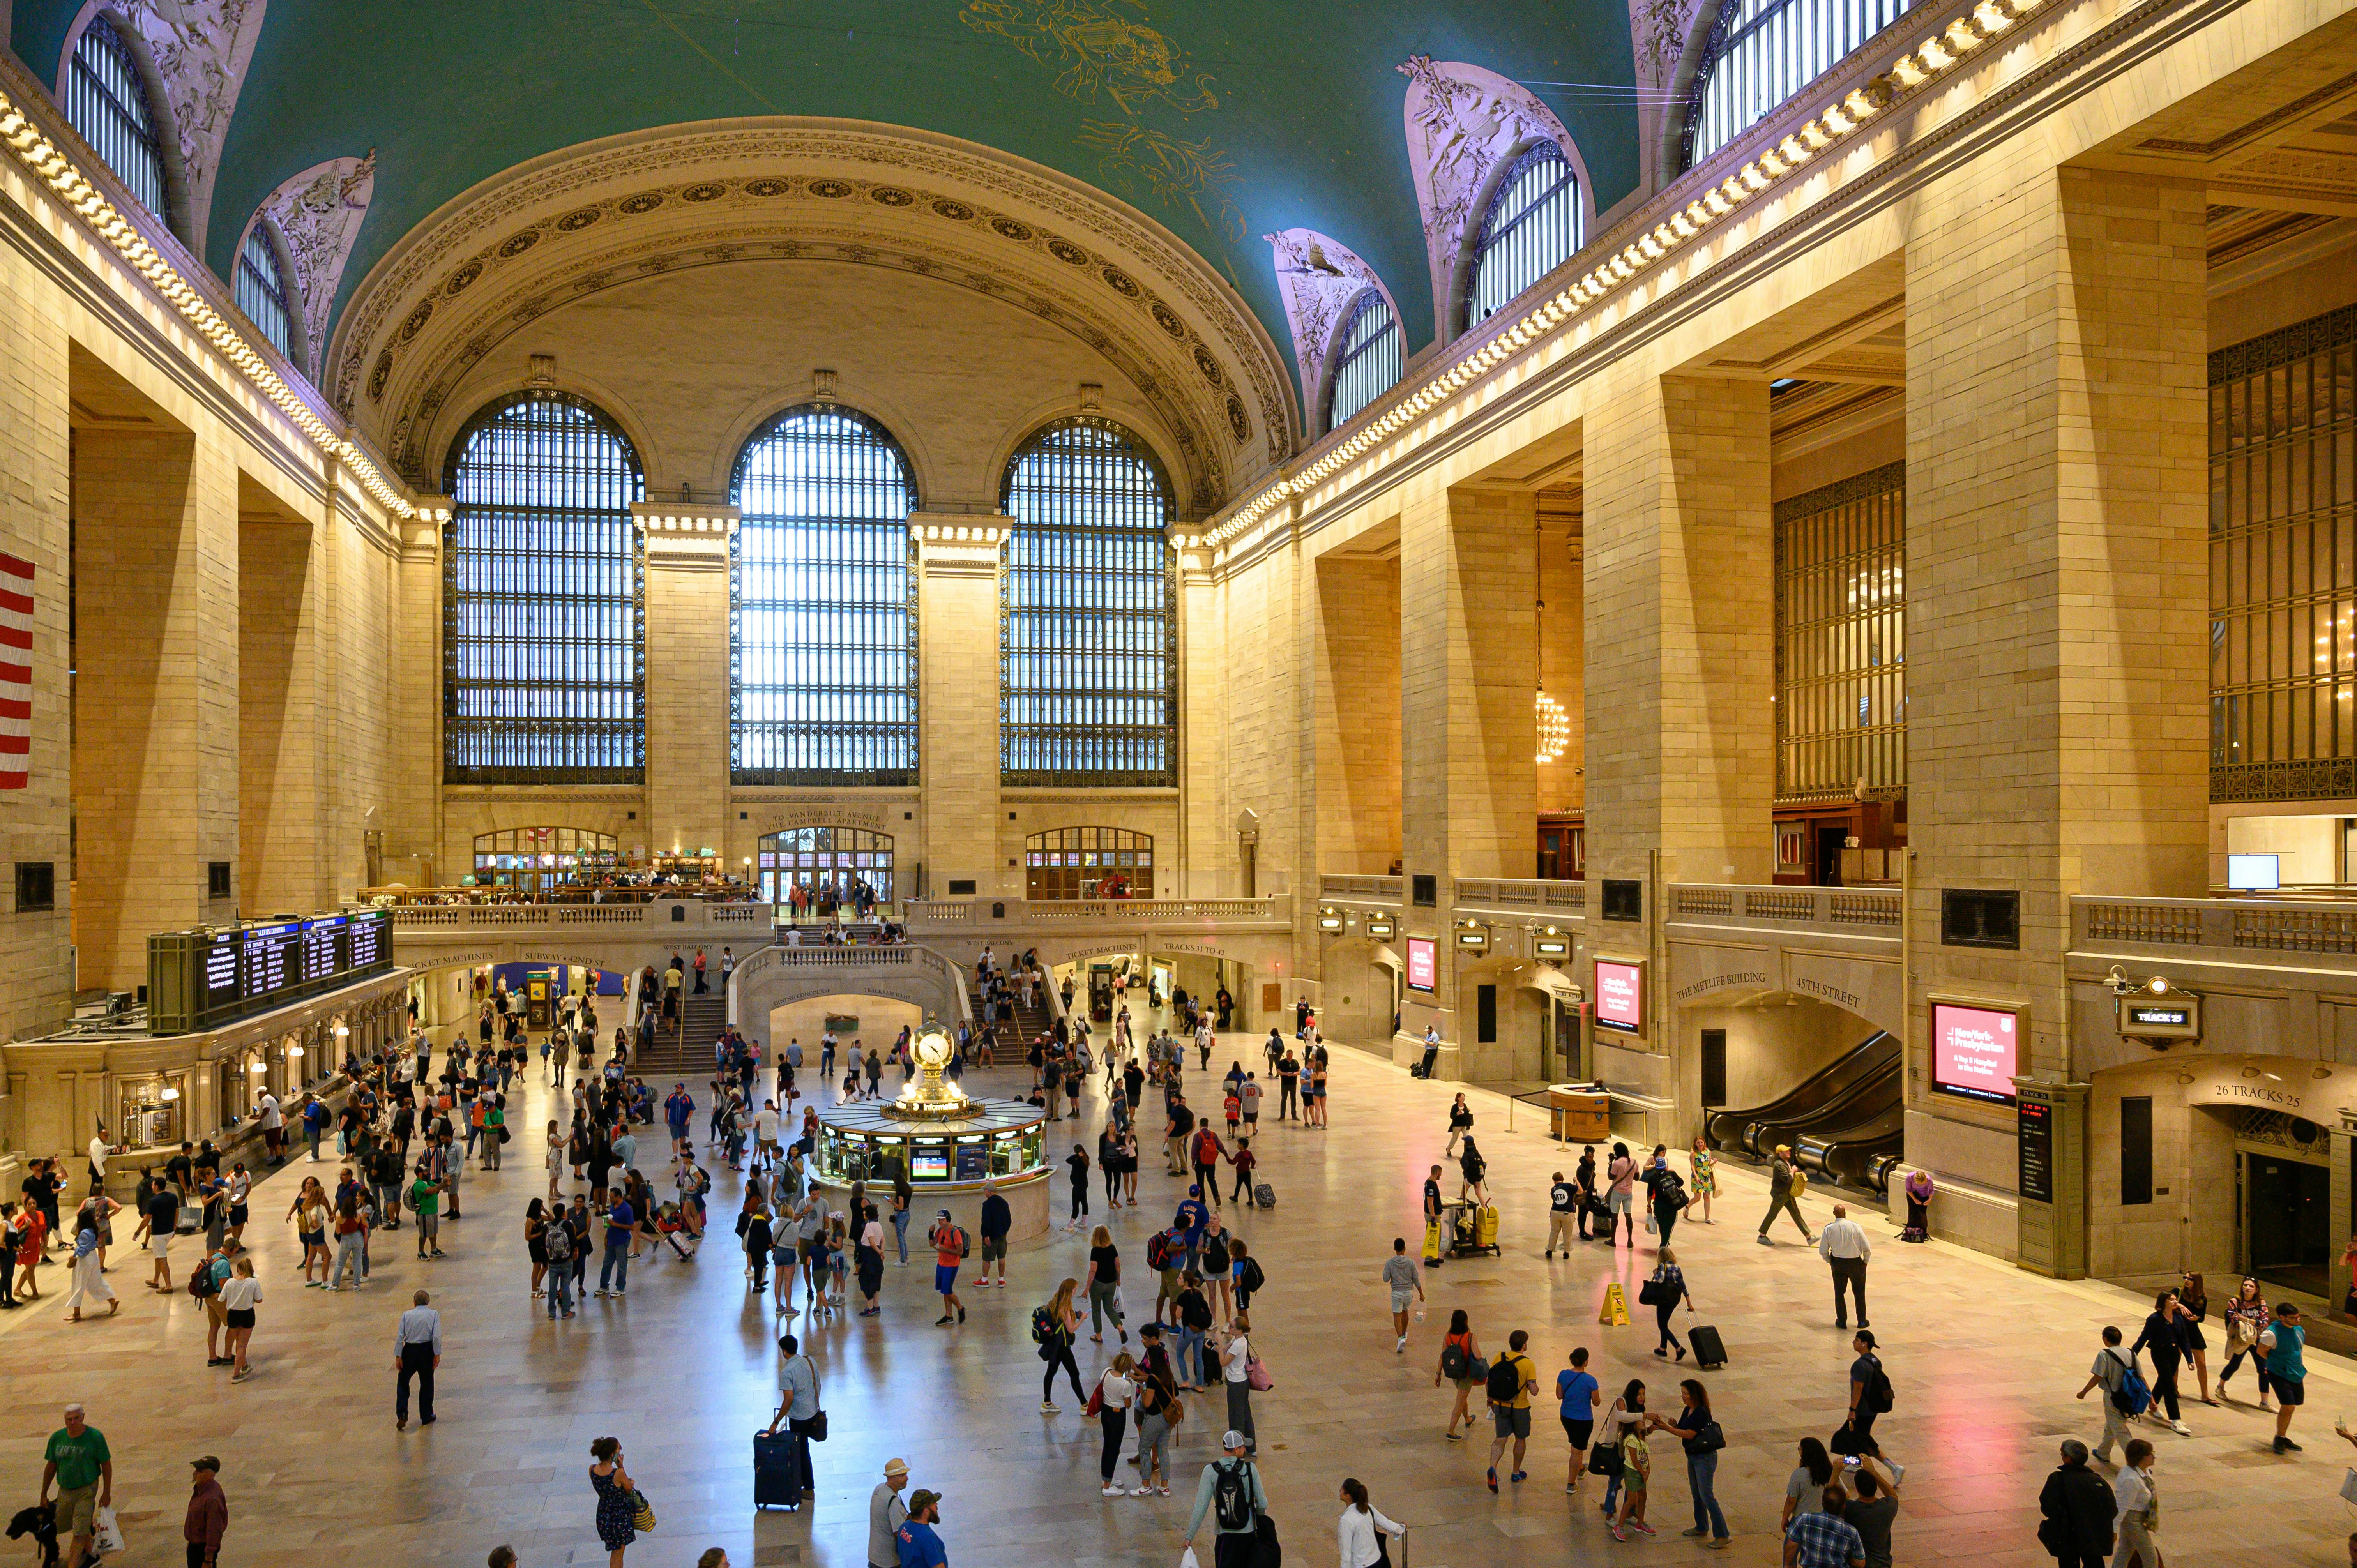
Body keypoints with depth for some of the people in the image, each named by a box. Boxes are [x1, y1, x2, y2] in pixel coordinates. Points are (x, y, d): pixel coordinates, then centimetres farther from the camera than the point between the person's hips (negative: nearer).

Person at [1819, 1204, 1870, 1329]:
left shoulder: (1829, 1229, -9)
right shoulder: (1854, 1226, -13)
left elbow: (1823, 1251, -5)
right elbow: (1866, 1248, -10)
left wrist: (1829, 1261, 13)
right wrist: (1866, 1261, 6)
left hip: (1838, 1263, 0)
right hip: (1856, 1262, 0)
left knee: (1839, 1293, 16)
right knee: (1859, 1292, 19)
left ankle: (1842, 1321, 21)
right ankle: (1862, 1321, 24)